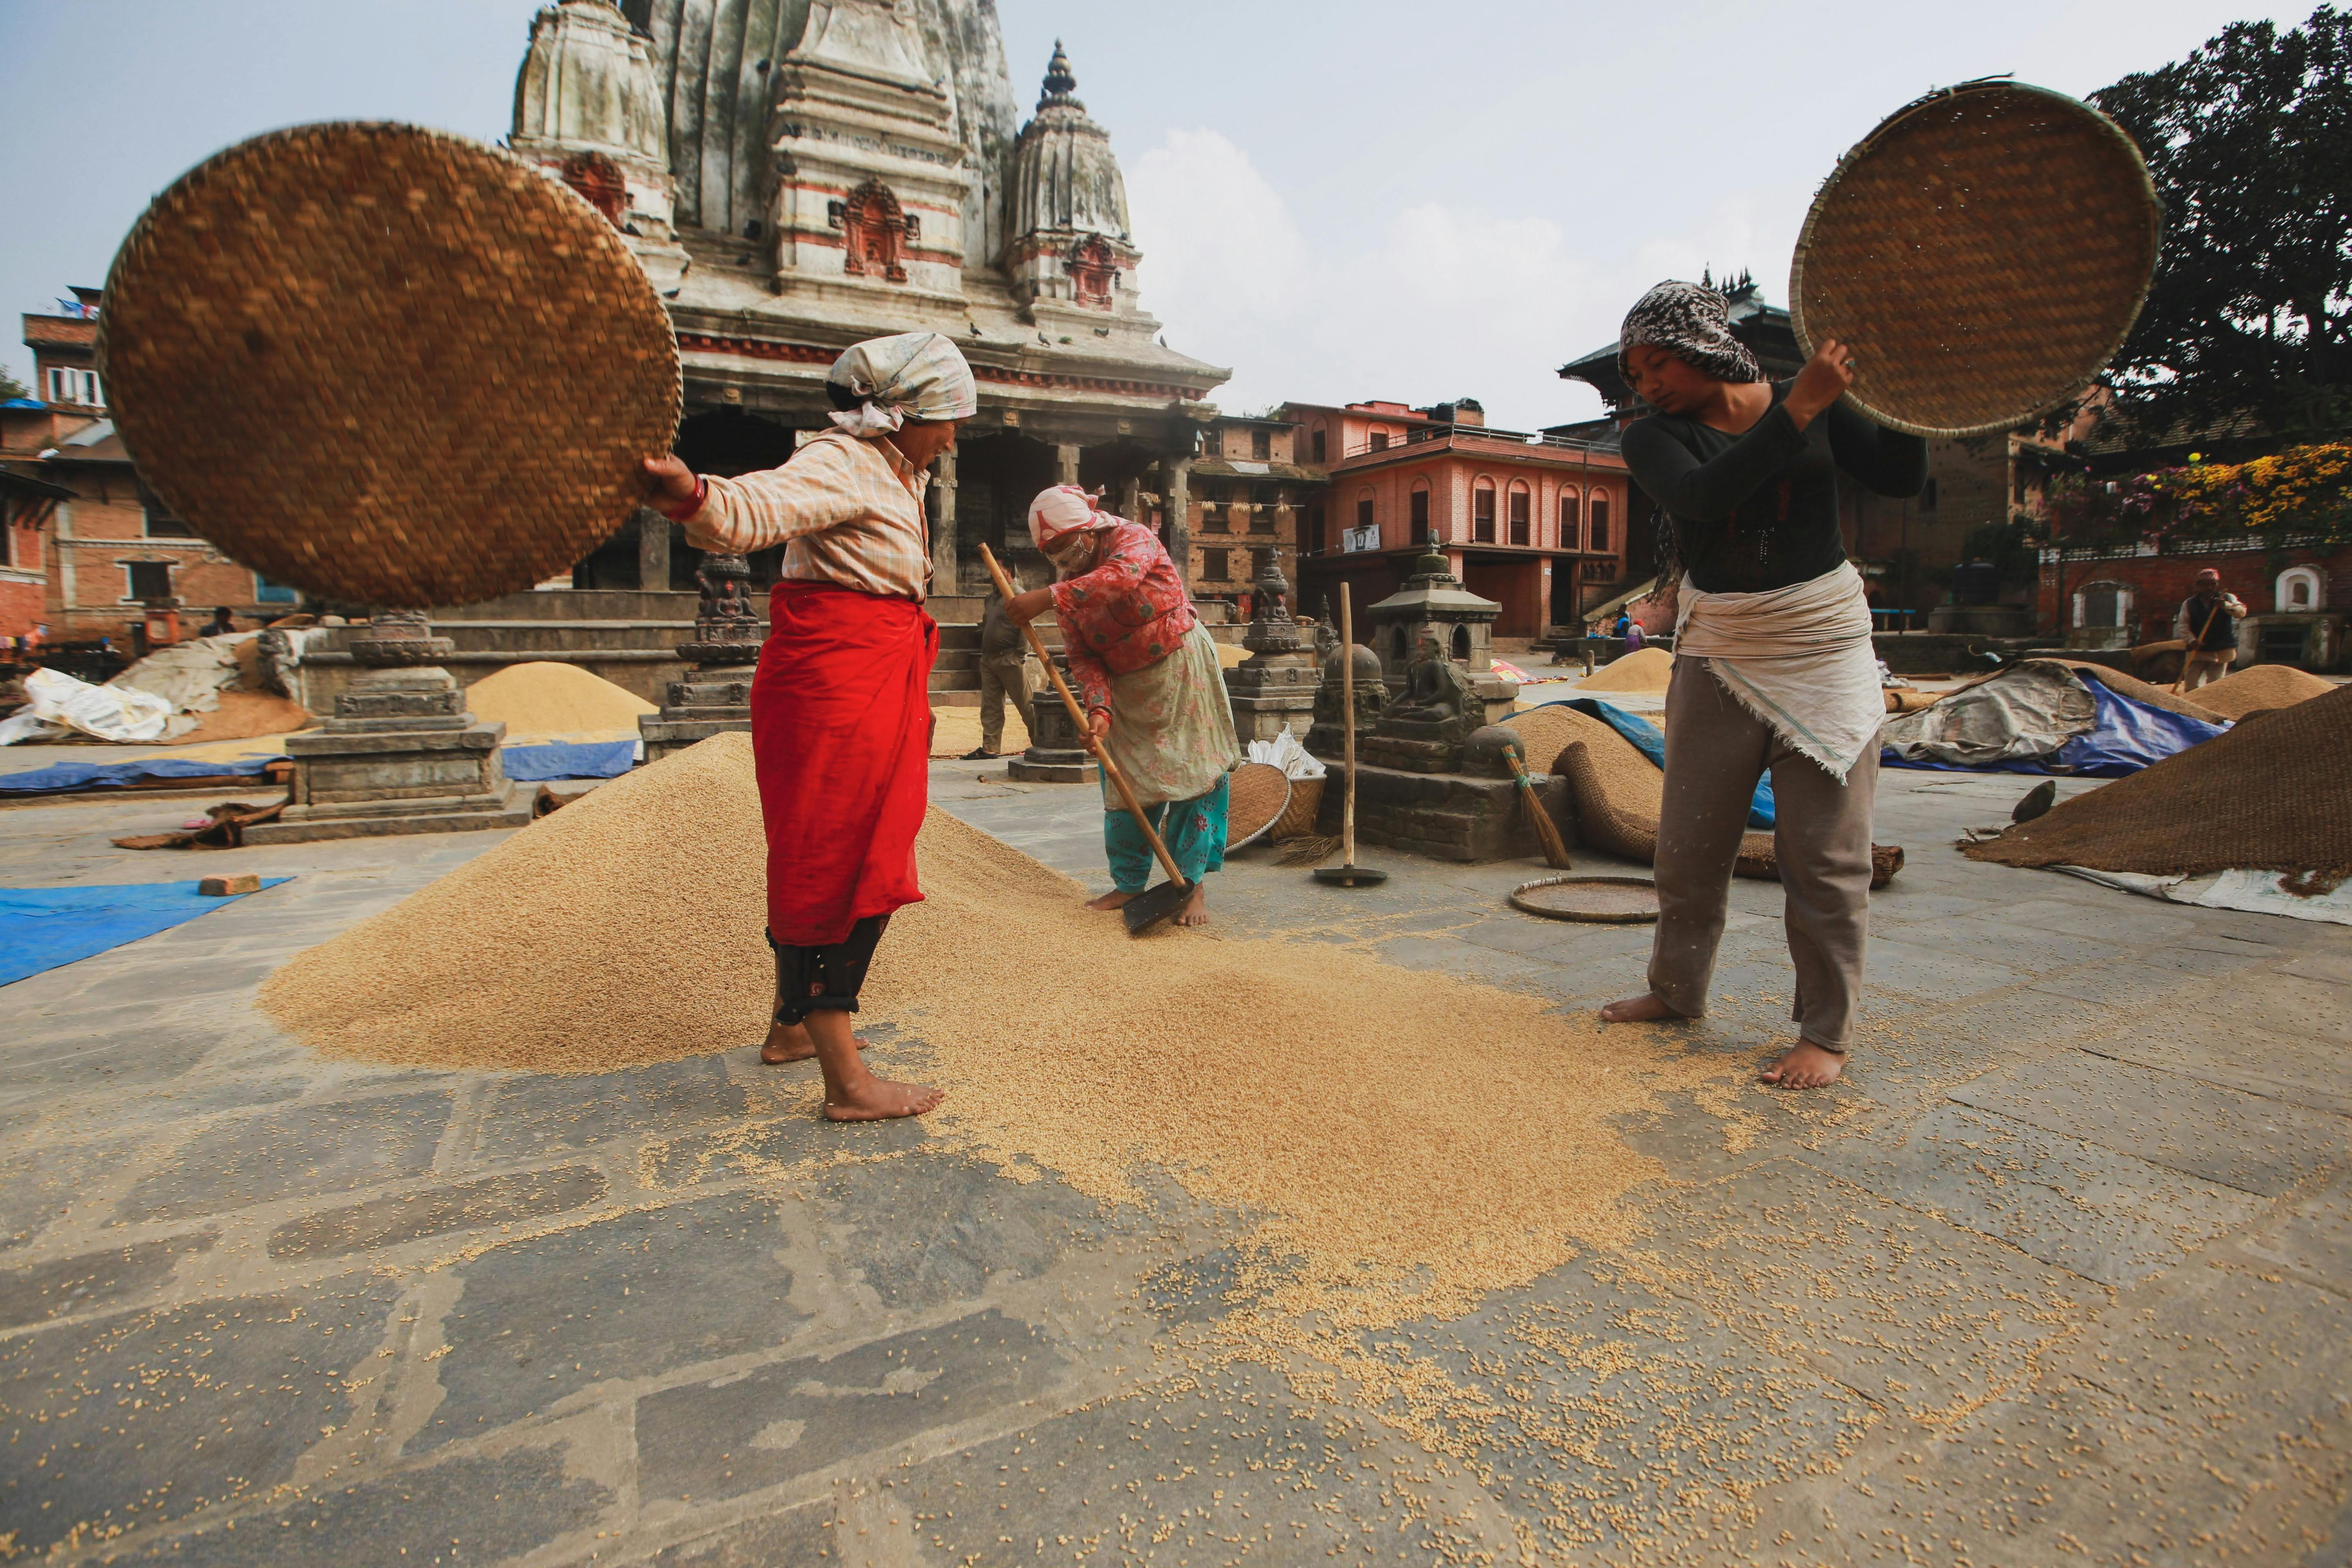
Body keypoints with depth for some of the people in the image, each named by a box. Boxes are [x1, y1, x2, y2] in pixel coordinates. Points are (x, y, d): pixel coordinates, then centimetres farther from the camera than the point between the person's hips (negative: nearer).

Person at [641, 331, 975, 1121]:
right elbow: (758, 507, -34)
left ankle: (793, 1025, 34)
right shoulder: (841, 464, -14)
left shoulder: (896, 470, 19)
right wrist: (692, 494, -53)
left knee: (821, 864, 18)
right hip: (835, 677, -10)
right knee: (841, 869, -9)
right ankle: (848, 1084, -2)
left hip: (877, 678, 10)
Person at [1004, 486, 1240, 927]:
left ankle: (1192, 884, -1)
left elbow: (1122, 577, -40)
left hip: (1181, 670, -5)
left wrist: (1047, 598, -47)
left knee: (1193, 773, -7)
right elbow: (1083, 657, -7)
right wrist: (1098, 708, -26)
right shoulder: (1068, 591, 0)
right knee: (1126, 782, 3)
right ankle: (1129, 883, 13)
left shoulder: (1134, 539, -15)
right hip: (1127, 689, 5)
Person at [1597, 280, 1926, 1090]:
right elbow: (1702, 495, -21)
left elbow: (1902, 478, 3)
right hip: (1718, 655, 1)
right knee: (1690, 840, 7)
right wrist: (1800, 410, -25)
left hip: (1821, 647, -1)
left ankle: (1826, 1031, 13)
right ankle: (1677, 991, 27)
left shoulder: (1817, 400, 2)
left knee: (1824, 851, 0)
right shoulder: (1654, 438, -1)